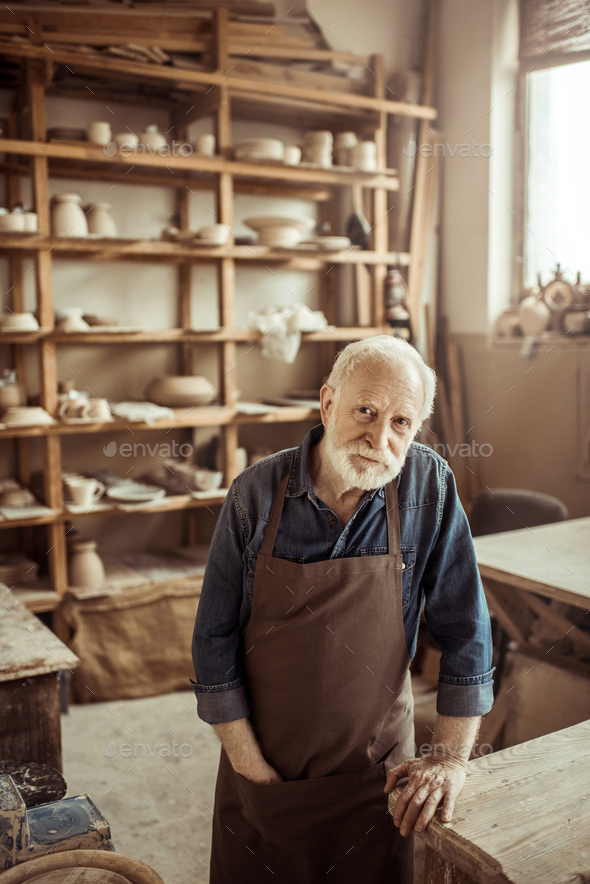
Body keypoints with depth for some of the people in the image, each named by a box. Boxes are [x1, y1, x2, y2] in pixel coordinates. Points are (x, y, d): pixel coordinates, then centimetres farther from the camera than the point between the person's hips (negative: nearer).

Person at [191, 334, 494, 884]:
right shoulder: (256, 493, -13)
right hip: (262, 766, 1)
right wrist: (249, 763, -7)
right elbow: (214, 639, -7)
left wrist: (452, 756, -6)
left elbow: (464, 630, -5)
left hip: (375, 774, 0)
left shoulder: (429, 486, -12)